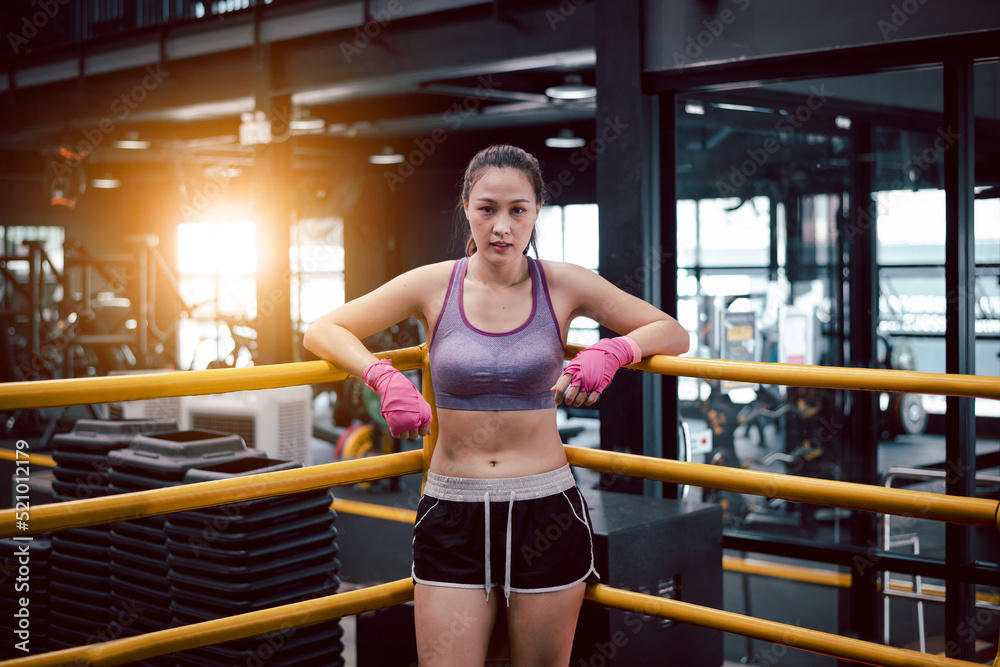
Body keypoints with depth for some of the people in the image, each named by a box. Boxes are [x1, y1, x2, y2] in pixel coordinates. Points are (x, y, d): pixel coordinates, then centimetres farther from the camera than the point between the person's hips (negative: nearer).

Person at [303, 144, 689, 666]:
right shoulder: (434, 285, -1)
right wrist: (383, 377, -13)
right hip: (451, 519, 0)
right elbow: (322, 331, 5)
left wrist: (614, 351, -14)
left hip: (547, 513, 0)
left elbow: (674, 334, 6)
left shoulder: (564, 285, -1)